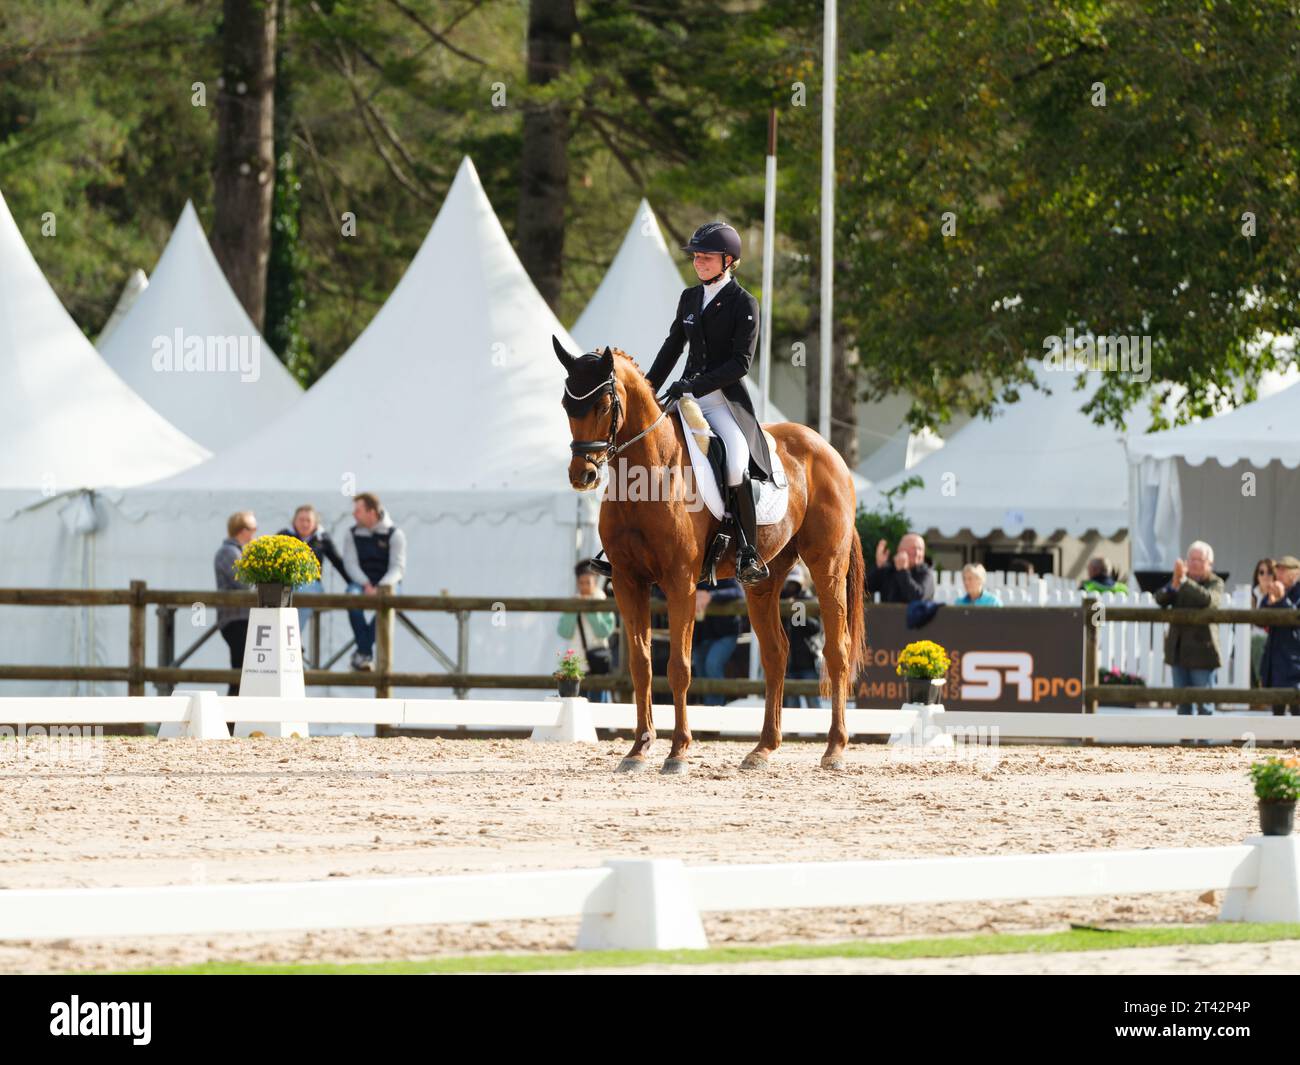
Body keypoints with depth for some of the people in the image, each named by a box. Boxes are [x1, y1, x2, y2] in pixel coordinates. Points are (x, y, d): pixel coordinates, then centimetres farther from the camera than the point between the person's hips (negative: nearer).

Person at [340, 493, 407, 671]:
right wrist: (366, 585, -22)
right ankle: (366, 653, -32)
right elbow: (350, 564, -3)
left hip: (387, 584, -2)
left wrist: (382, 587, -28)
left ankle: (361, 652, -27)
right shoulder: (353, 535, 7)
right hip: (361, 583, 2)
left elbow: (397, 567, -9)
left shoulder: (394, 535, 0)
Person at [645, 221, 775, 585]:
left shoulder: (744, 304, -5)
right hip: (687, 395, 7)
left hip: (725, 400, -7)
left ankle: (750, 553, -21)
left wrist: (695, 385, -19)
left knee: (736, 464, -30)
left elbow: (741, 362, -12)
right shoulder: (690, 298, 14)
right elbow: (672, 347, 24)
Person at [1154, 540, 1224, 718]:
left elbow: (1207, 599, -25)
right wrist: (1174, 584, -22)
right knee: (1182, 703, 9)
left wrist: (1184, 581, -30)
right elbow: (1160, 599, -3)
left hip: (1202, 651, -5)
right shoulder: (1179, 579, 10)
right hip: (1179, 650, 5)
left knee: (1204, 703, -4)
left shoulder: (1215, 583, -4)